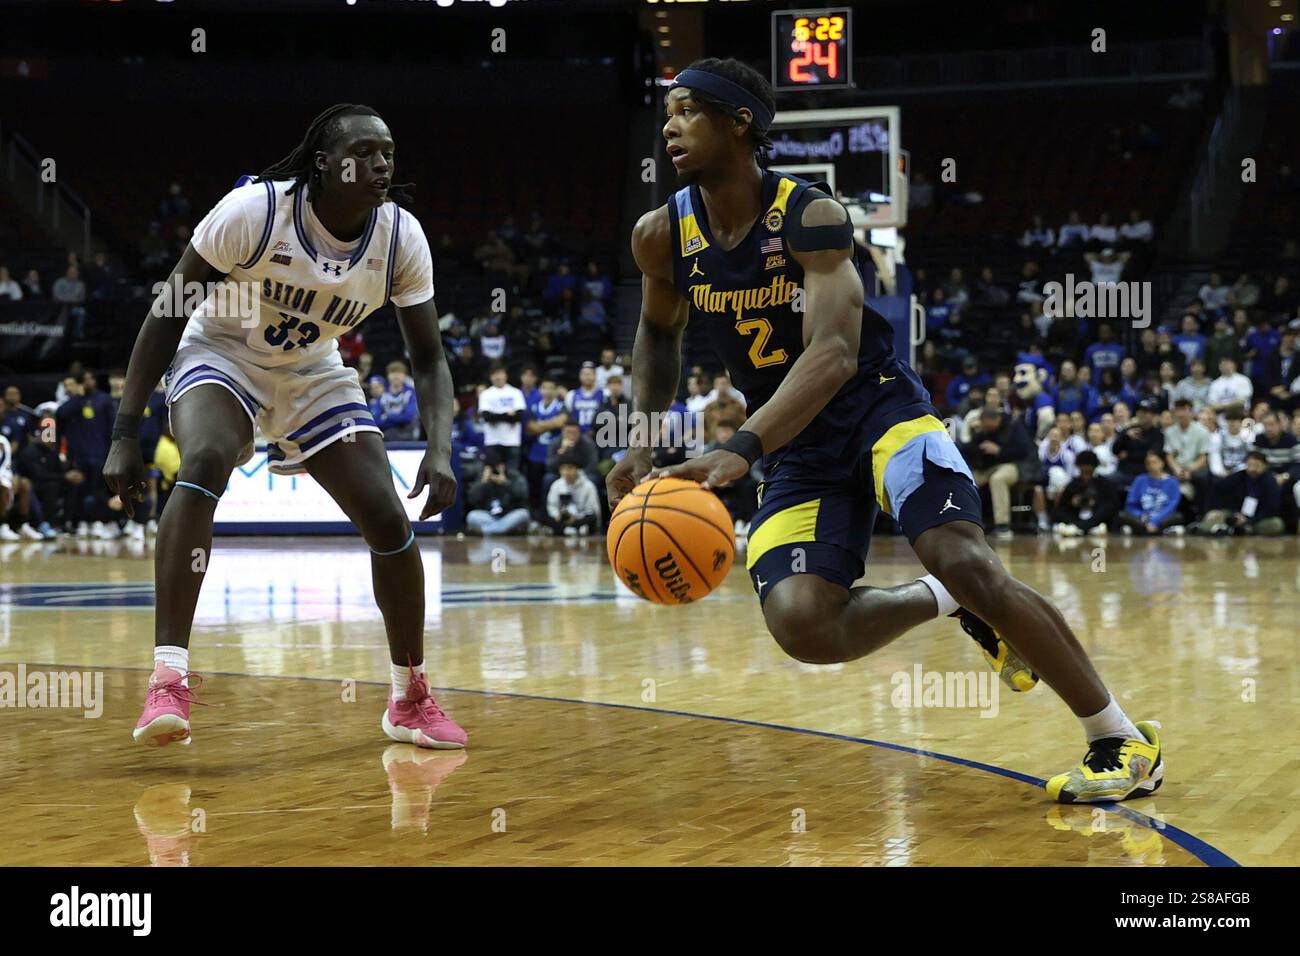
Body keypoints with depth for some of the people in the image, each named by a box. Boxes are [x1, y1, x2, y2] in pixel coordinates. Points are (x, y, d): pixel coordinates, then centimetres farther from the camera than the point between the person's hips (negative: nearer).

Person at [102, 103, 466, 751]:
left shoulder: (402, 239, -17)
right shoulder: (255, 210, -27)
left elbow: (428, 358, -8)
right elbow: (166, 313, -19)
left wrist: (440, 451, -26)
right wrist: (126, 435, -23)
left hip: (313, 374, 4)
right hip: (221, 355, -4)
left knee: (389, 521, -5)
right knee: (204, 463, -35)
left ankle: (410, 699, 16)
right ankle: (168, 680, -36)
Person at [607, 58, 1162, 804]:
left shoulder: (811, 214, -19)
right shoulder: (663, 236, -4)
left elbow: (835, 353, -32)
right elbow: (659, 331, 18)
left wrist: (741, 450, -45)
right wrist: (645, 446, 6)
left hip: (880, 407, -4)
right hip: (798, 450, 5)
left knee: (966, 563, -25)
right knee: (801, 624, -20)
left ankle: (1124, 742, -10)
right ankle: (946, 602, 10)